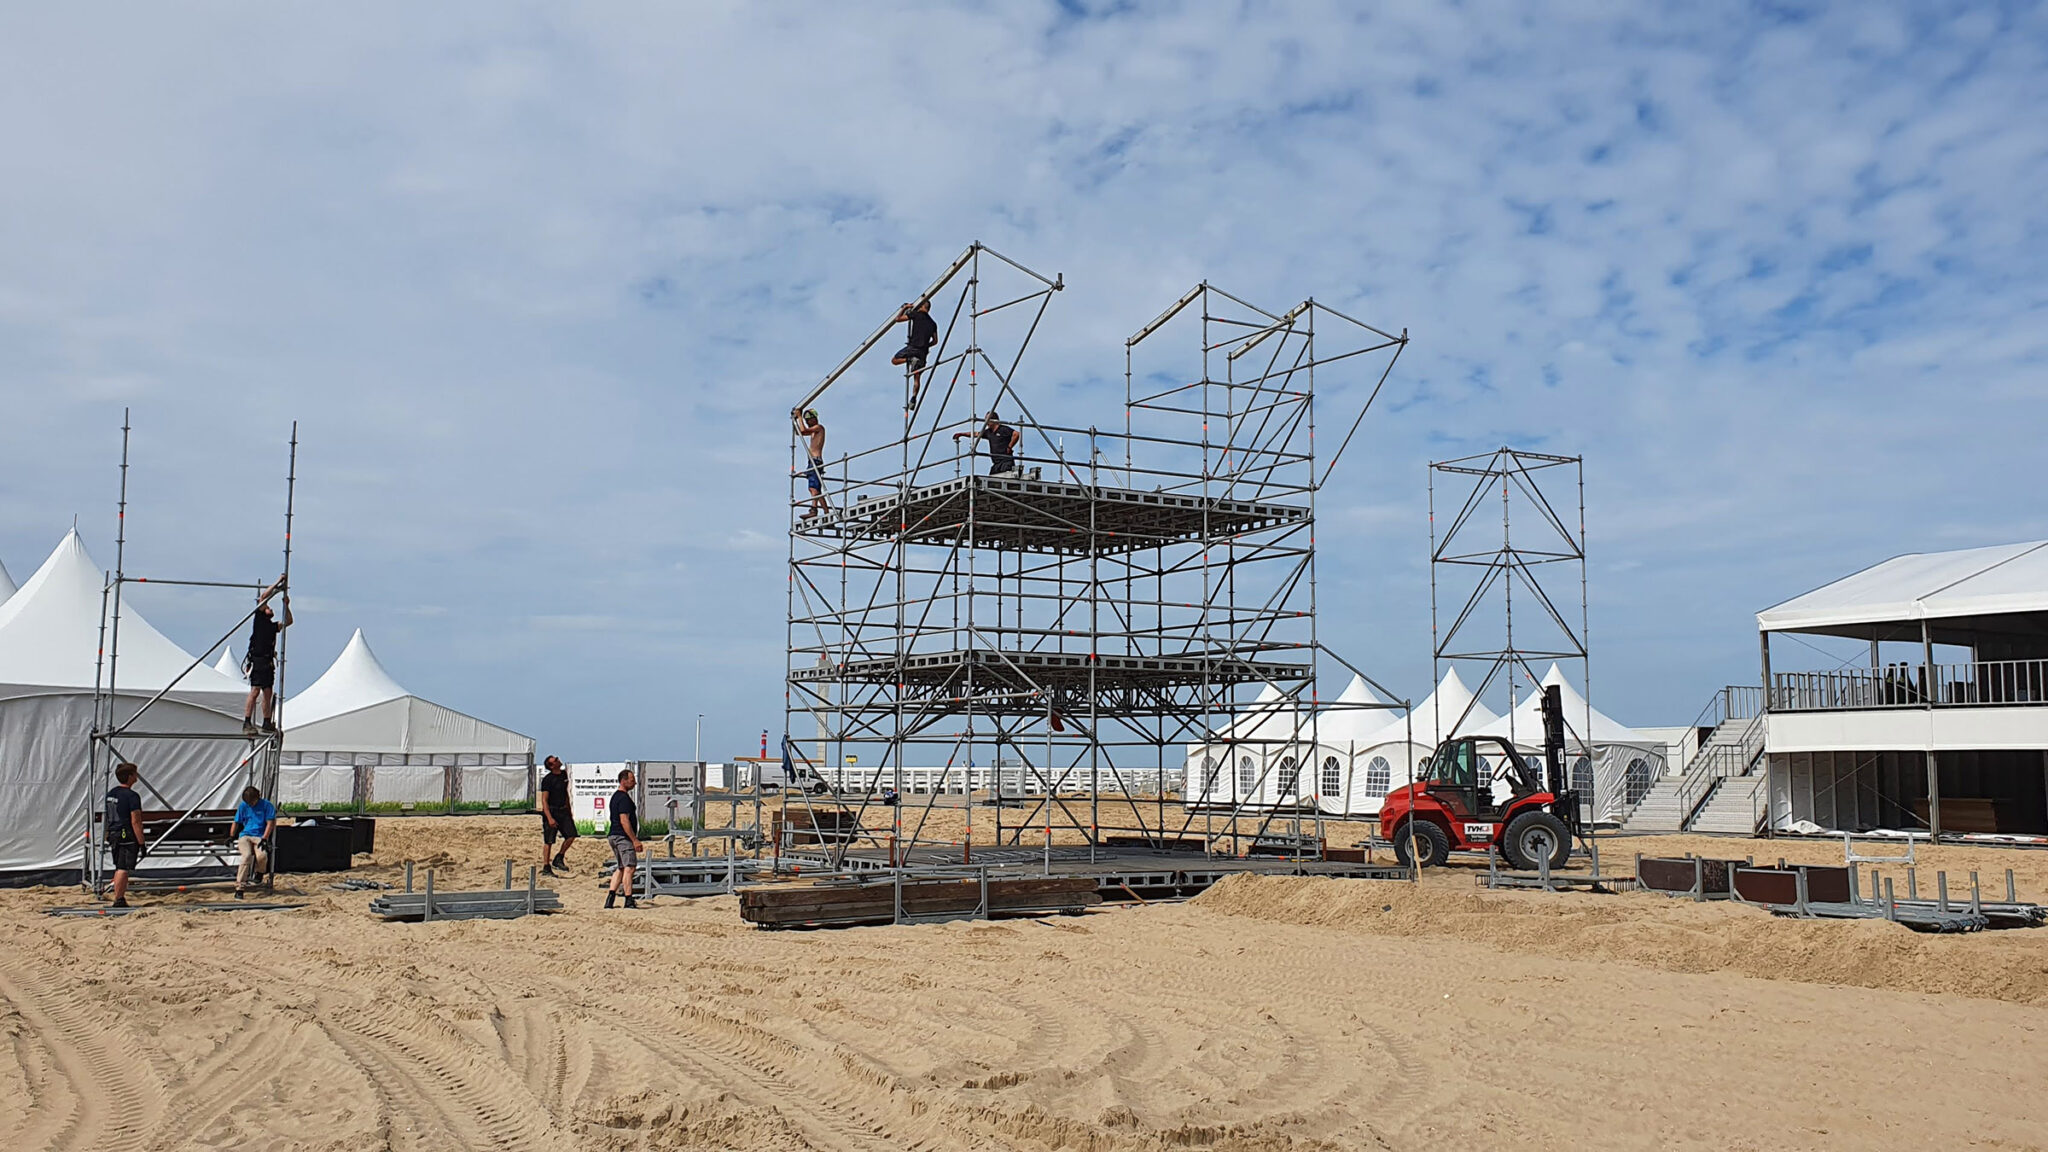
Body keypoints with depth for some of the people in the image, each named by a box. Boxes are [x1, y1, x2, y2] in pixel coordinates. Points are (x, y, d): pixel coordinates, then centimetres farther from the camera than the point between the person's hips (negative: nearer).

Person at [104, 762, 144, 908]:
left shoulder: (110, 794, 11)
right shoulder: (132, 796, -15)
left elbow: (109, 818, 18)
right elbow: (135, 822, -17)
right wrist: (141, 843, -14)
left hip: (114, 835, 9)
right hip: (128, 836, -8)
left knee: (119, 869, 15)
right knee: (123, 869, -6)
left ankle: (121, 898, 20)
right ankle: (118, 900, -6)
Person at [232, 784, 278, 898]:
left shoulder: (266, 805, 1)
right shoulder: (243, 806, 11)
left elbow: (270, 823, -2)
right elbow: (236, 823, 19)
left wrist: (264, 839, -11)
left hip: (260, 837, -2)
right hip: (244, 836, 2)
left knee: (262, 855, -34)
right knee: (247, 855, -31)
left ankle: (259, 874, 3)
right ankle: (240, 888, -34)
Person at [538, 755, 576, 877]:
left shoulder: (564, 774, 8)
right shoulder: (547, 779, -13)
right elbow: (544, 800, -15)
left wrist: (569, 810, 22)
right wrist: (549, 818, -22)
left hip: (563, 811, 6)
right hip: (551, 811, -6)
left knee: (571, 835, -4)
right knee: (548, 841, -1)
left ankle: (559, 858, 13)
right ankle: (546, 867, 7)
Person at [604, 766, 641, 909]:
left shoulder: (615, 796, 18)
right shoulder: (624, 798, -14)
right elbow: (624, 821, -21)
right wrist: (635, 840, -20)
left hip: (614, 836, 10)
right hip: (624, 837, -10)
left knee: (621, 868, 14)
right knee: (629, 867, -8)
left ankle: (610, 899, 7)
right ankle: (629, 901, -8)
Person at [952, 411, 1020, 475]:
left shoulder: (1004, 429, -5)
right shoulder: (989, 432, 19)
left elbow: (1016, 434, -17)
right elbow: (976, 434, 27)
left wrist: (1009, 447, -13)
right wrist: (961, 434, 27)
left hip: (1006, 461, -8)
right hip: (996, 463, 8)